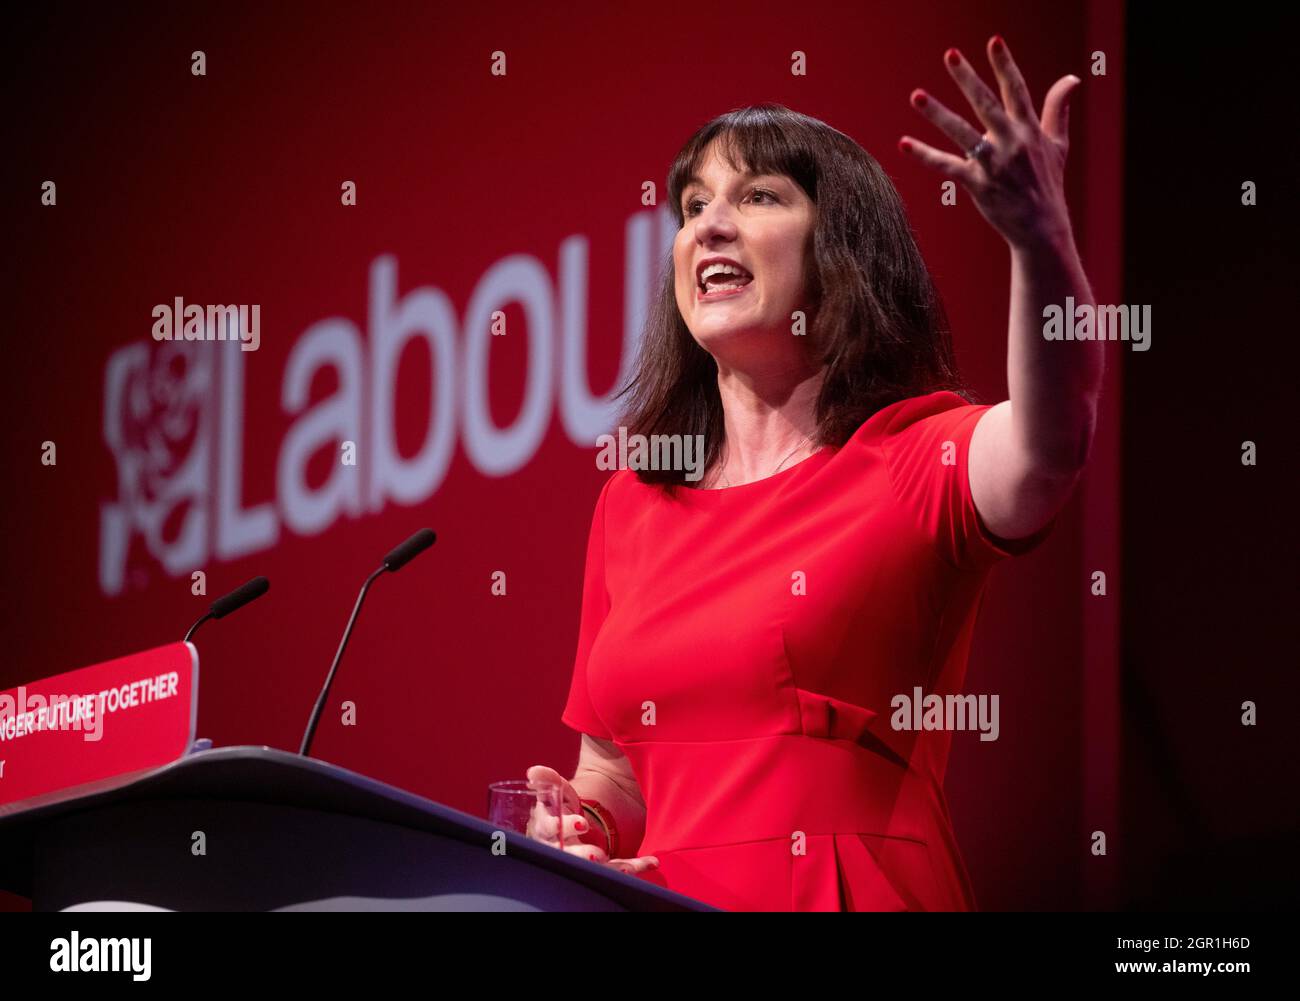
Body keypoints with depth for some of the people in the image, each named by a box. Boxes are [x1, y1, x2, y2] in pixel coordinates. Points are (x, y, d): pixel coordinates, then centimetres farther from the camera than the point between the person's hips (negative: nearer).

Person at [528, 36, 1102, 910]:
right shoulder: (632, 503, 15)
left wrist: (1042, 239, -38)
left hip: (859, 892, -4)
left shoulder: (918, 460, 1)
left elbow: (1045, 448, -23)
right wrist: (576, 824, 1)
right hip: (663, 893, 5)